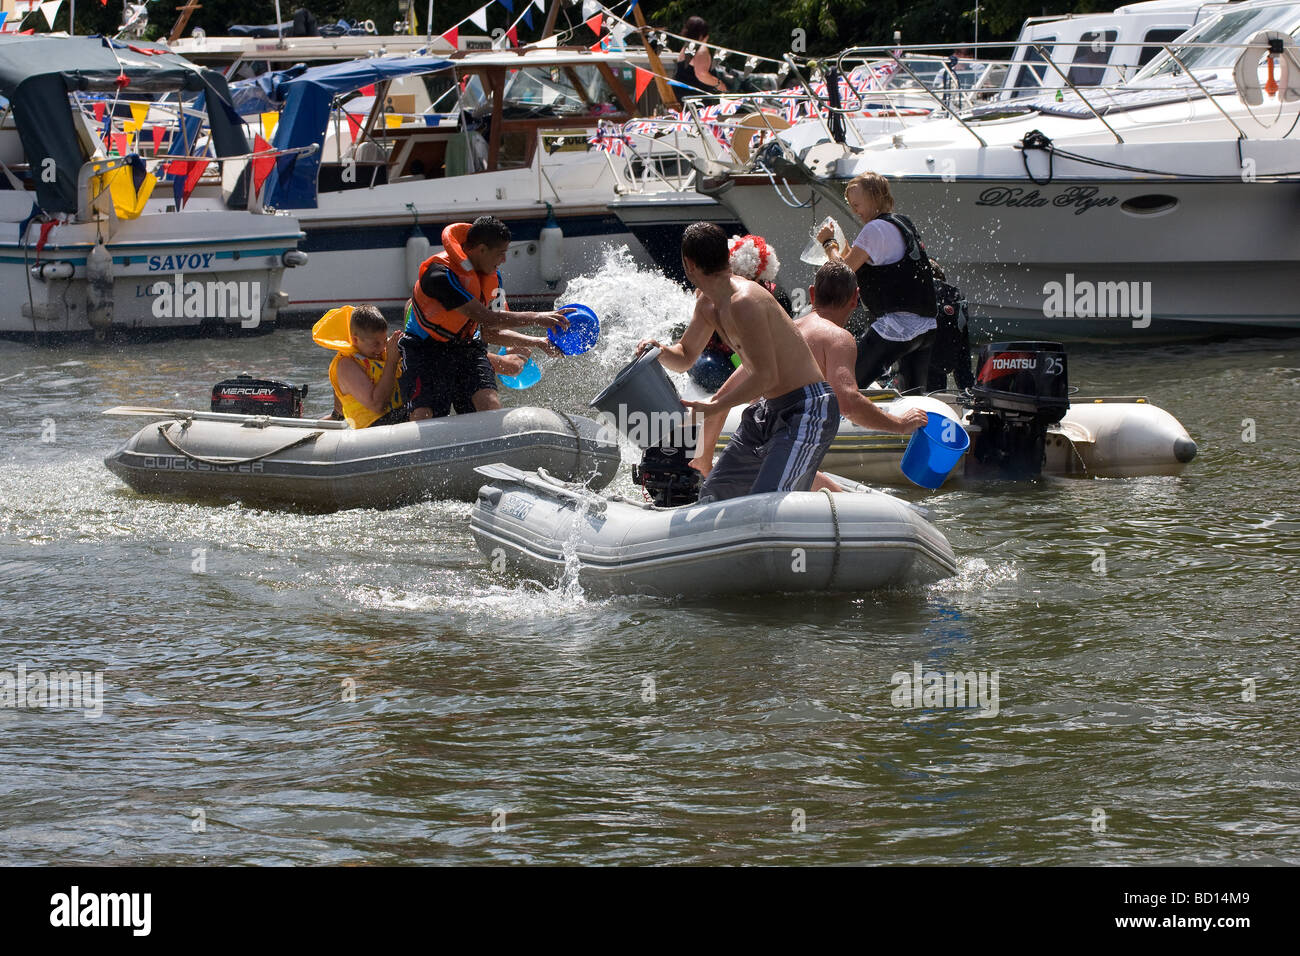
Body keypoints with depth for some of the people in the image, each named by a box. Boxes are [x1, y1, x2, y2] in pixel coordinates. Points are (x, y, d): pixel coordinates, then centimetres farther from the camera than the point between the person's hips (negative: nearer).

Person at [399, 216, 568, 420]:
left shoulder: (492, 277, 3)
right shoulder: (440, 275, -25)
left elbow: (491, 333, 10)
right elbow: (485, 318, -26)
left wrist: (538, 342, -1)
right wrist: (535, 318, -23)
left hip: (467, 348, 6)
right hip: (425, 350, -6)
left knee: (490, 407, -20)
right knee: (423, 417, -22)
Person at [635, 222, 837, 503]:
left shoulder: (744, 302, -23)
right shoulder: (708, 303, 8)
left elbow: (766, 376, -24)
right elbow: (685, 358, 21)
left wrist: (713, 408, -21)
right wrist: (661, 351, -2)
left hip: (808, 410, -11)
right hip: (769, 409, 11)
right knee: (714, 494, 15)